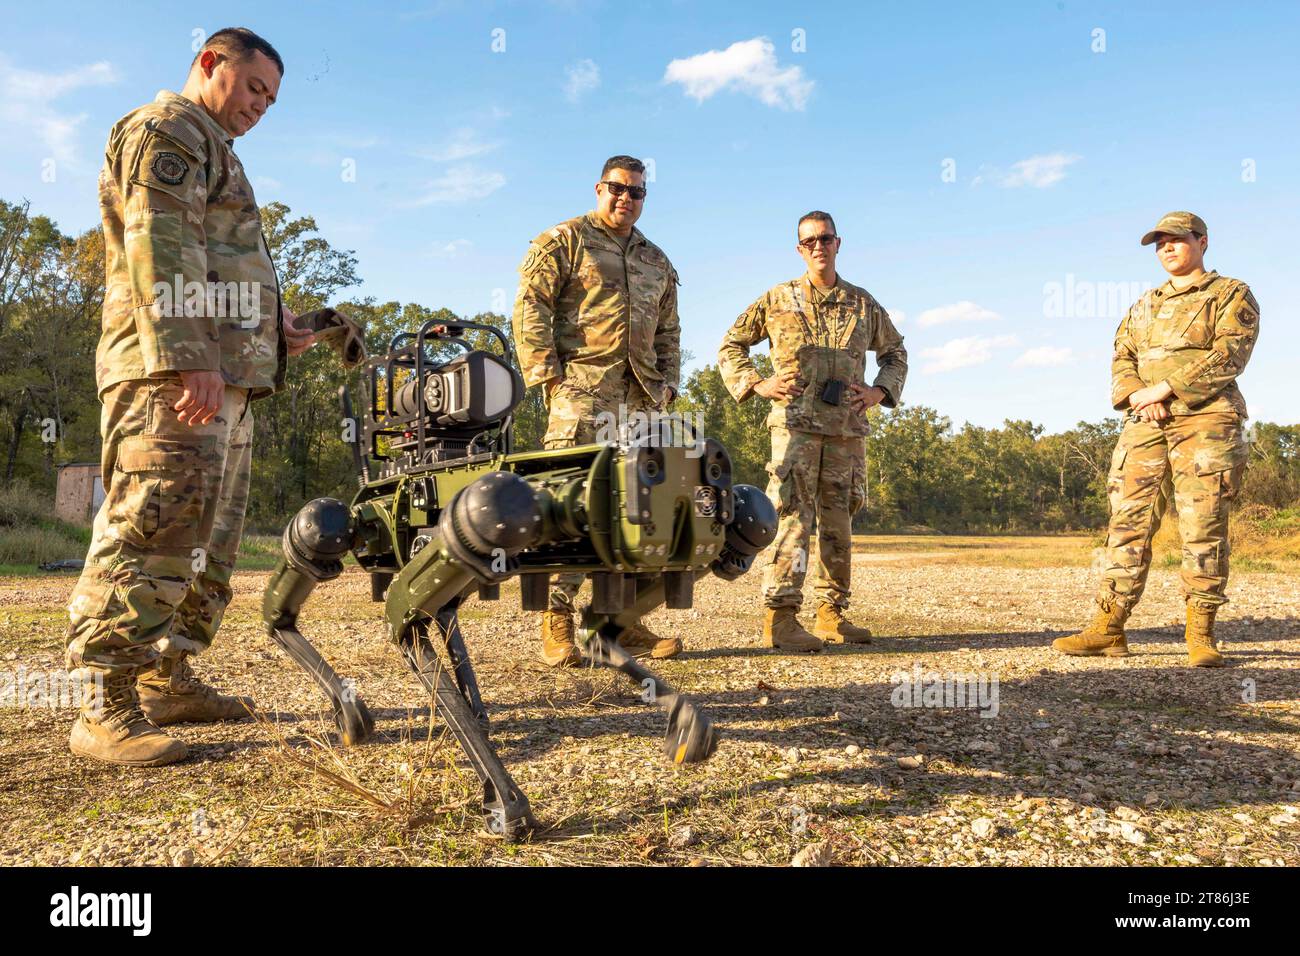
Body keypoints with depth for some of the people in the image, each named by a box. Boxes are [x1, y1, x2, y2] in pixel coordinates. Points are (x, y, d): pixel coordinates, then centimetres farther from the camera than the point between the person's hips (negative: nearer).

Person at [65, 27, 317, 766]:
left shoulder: (212, 149, 32)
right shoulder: (167, 130, 0)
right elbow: (159, 250, -15)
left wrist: (271, 329, 19)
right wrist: (186, 360, -25)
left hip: (224, 378, 11)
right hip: (176, 375, -11)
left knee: (211, 542, 11)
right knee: (153, 531, -15)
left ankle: (166, 681, 18)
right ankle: (106, 707, -11)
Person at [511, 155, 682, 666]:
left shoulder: (657, 261, 25)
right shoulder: (565, 240, 7)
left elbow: (669, 332, 28)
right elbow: (530, 307, -2)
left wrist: (667, 383, 14)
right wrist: (546, 373, -10)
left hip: (640, 399, 6)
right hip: (581, 391, -6)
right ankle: (556, 623, -7)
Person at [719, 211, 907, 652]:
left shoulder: (863, 303, 13)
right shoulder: (777, 300, 6)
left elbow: (895, 351, 25)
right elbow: (730, 346, 12)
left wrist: (881, 391, 9)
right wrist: (758, 384, -2)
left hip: (847, 429, 4)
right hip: (796, 423, -4)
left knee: (837, 521, 8)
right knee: (793, 517, -11)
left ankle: (831, 614, 17)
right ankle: (780, 617, -9)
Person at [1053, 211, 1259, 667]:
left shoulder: (1232, 295, 8)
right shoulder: (1144, 306, 24)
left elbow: (1228, 355, -8)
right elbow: (1122, 359, 14)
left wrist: (1163, 389, -14)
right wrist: (1136, 396, -7)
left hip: (1206, 421, -4)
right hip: (1145, 424, 5)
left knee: (1203, 527, -6)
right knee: (1128, 523, -2)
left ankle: (1201, 634, 2)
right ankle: (1108, 628, -1)